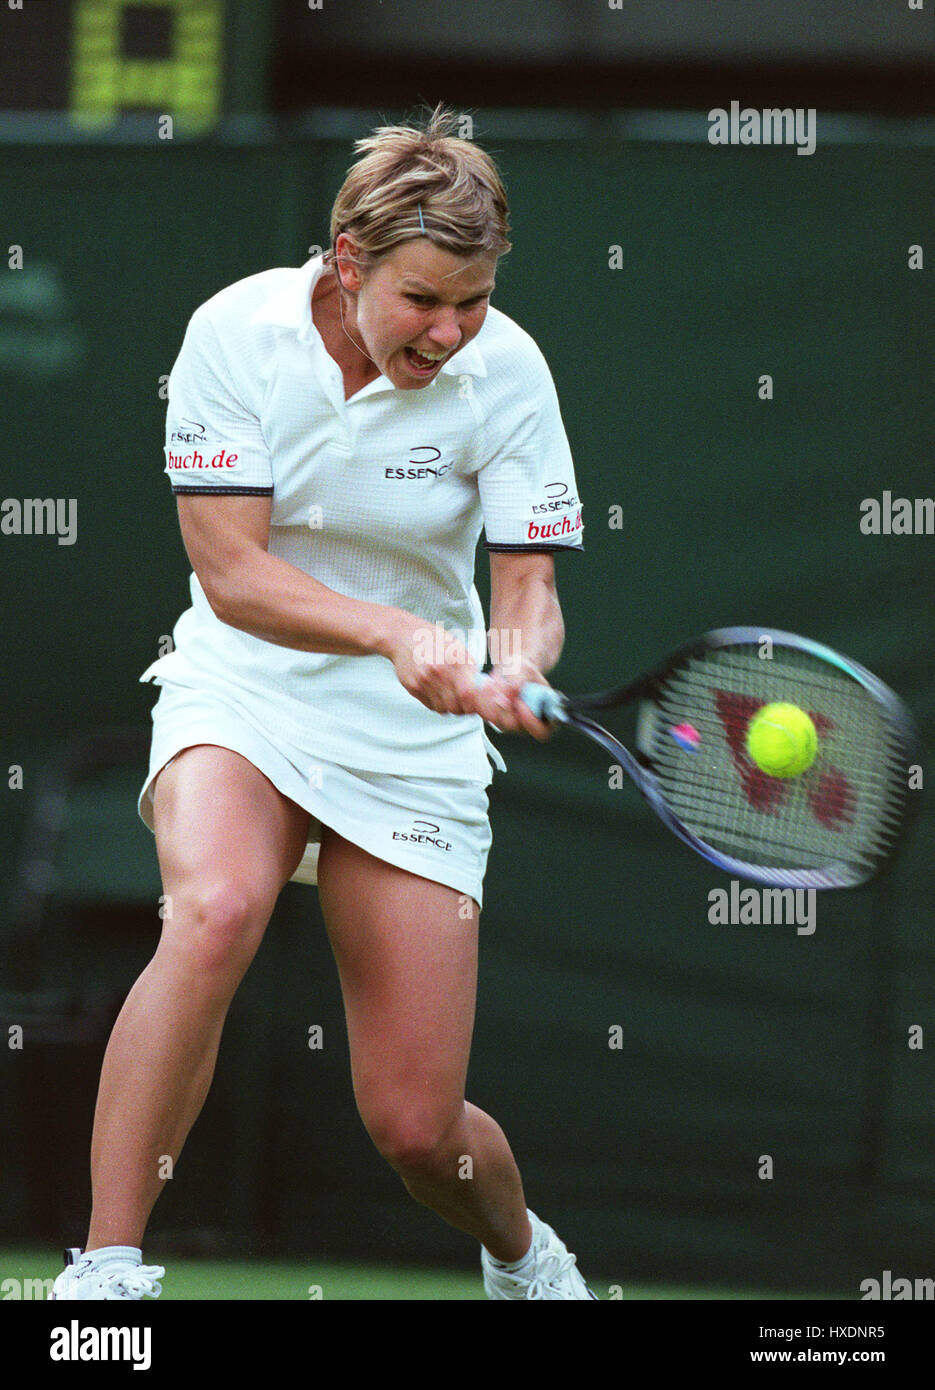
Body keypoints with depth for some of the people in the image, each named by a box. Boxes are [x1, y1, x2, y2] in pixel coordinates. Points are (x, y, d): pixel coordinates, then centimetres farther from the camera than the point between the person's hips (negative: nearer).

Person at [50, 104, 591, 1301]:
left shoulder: (504, 371, -11)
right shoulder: (239, 334, -14)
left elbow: (529, 596, -9)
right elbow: (232, 573, -17)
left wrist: (510, 674, -33)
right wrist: (397, 630, -32)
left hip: (415, 740, 1)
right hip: (244, 695, -1)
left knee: (416, 1126, -4)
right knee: (216, 909, -36)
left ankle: (523, 1256, 33)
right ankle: (104, 1272, -31)